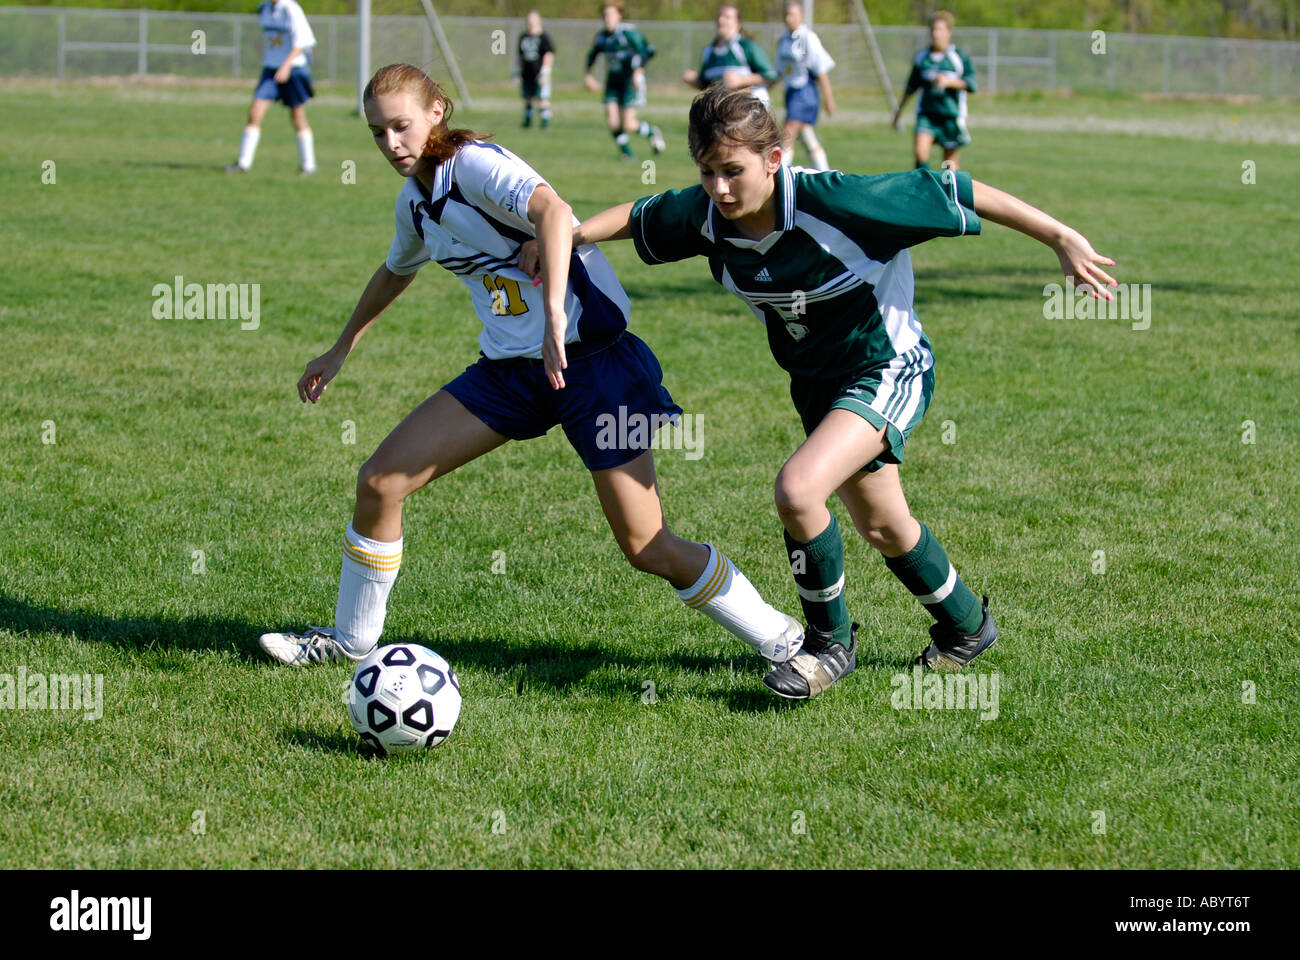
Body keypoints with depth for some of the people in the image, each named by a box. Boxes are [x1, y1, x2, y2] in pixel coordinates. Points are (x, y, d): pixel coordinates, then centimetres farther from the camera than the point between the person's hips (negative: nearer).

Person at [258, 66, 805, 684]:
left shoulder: (474, 164, -17)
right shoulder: (414, 199, 9)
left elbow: (553, 211, -37)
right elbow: (395, 272, 31)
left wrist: (553, 311, -49)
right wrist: (340, 352, 37)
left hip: (589, 356, -8)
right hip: (510, 369, 8)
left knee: (646, 547, -12)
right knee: (379, 482, 0)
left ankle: (782, 640, 4)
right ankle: (351, 639, 19)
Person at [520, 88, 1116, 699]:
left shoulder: (833, 201, -32)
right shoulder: (705, 214, -15)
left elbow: (952, 192, -25)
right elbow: (639, 216, 7)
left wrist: (1060, 237, -23)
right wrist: (568, 235, -11)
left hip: (887, 371, -7)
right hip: (816, 382, 7)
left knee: (797, 490, -26)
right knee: (882, 527, 21)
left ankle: (831, 643, -3)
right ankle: (965, 627, 48)